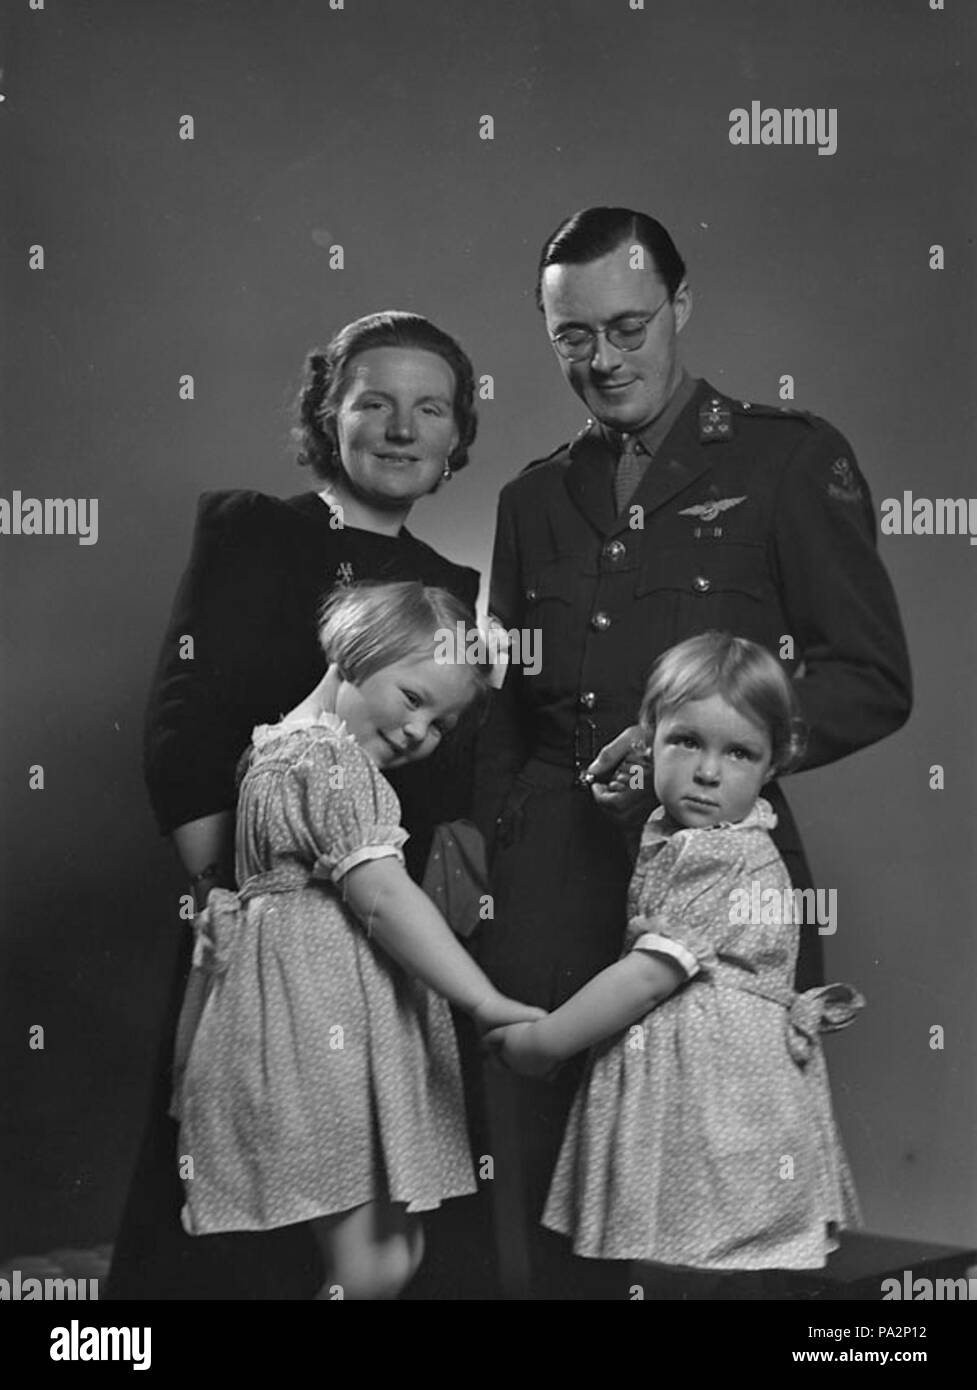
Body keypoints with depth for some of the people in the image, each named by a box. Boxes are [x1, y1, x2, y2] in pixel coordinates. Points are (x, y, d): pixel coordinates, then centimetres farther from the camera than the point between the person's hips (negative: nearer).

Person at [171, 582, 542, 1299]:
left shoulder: (279, 746, 20)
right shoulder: (330, 758, -12)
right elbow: (383, 897, -20)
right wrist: (487, 1003, -22)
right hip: (318, 1018, -11)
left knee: (400, 1248, 11)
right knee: (369, 1268, -9)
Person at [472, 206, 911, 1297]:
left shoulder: (792, 458, 3)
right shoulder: (533, 498, 17)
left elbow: (872, 682, -1)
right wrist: (474, 840, 8)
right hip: (549, 878, 4)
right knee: (539, 1204, 6)